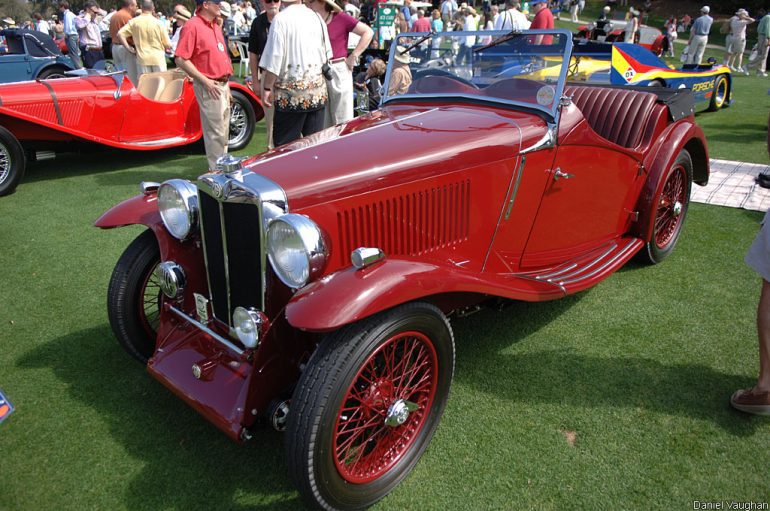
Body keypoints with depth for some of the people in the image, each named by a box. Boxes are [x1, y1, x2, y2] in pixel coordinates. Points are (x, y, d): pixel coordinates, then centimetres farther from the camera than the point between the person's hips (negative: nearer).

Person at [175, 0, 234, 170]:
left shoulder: (216, 26, 14)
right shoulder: (192, 26, -12)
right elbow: (181, 59, -17)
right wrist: (205, 81, -19)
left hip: (222, 84, 9)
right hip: (209, 86, -8)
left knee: (223, 130, 15)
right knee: (215, 131, -5)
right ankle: (216, 170, 4)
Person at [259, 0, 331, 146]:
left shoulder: (281, 19, -10)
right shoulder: (316, 17, 9)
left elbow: (274, 59, -13)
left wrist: (267, 87, -5)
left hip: (292, 94, -6)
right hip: (318, 91, 6)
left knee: (285, 144, 1)